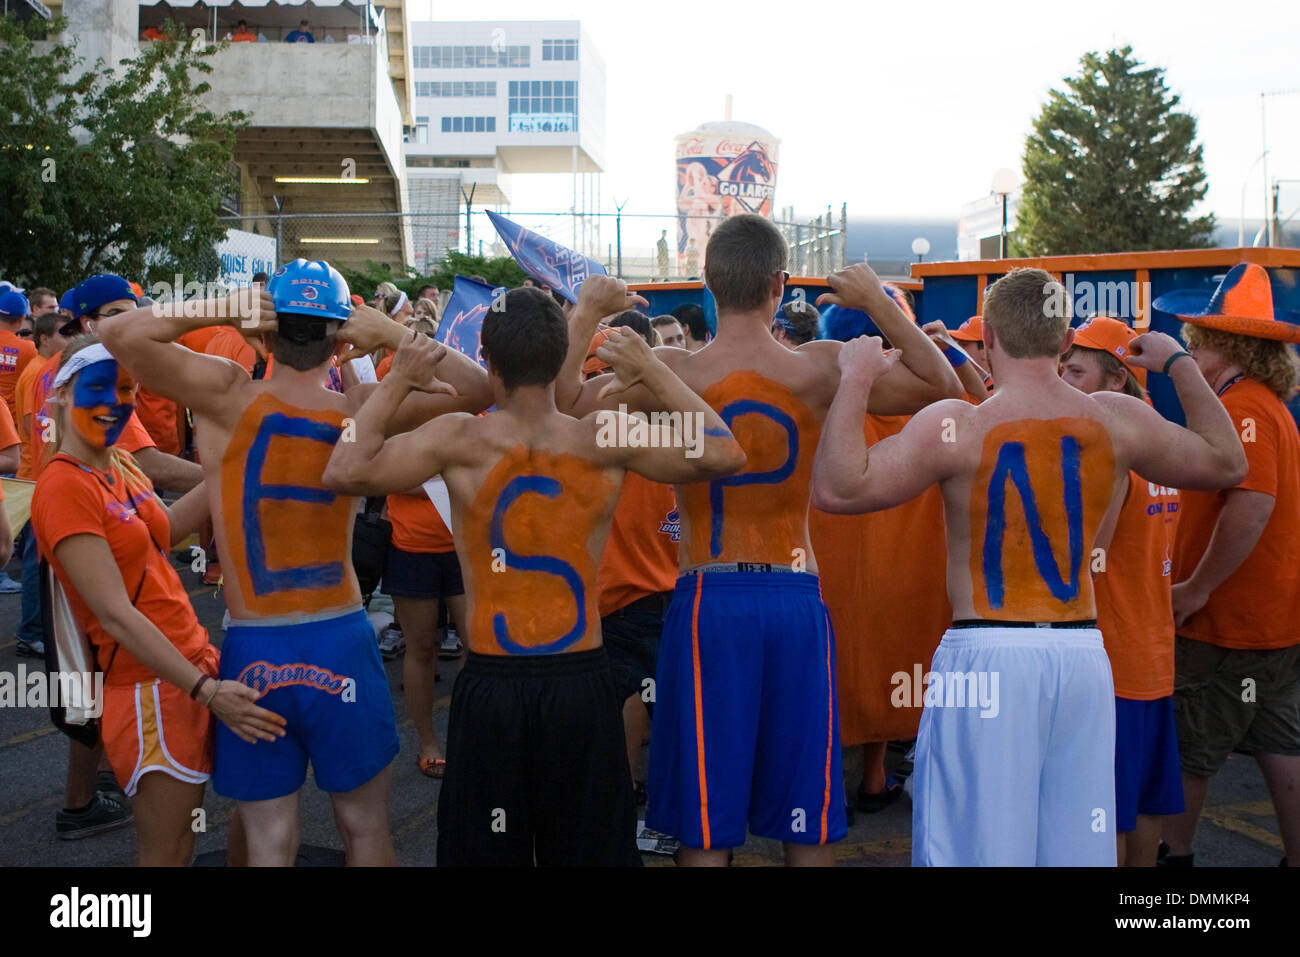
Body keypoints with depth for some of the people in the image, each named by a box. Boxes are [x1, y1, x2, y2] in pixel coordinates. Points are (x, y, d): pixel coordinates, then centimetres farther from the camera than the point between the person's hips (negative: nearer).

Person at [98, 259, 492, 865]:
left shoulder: (228, 396, -10)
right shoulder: (361, 410, -6)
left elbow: (118, 332, -16)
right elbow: (475, 389, 2)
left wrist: (223, 311, -10)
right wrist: (390, 334, -8)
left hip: (253, 651, 0)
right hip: (341, 644, 1)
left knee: (269, 844, 10)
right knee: (365, 830, 16)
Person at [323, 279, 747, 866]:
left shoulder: (458, 440, -10)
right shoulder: (608, 441, -8)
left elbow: (344, 472, -9)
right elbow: (724, 454, -2)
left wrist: (395, 383, -1)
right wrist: (652, 370, 1)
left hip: (490, 688, 0)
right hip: (582, 684, 1)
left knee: (486, 850, 15)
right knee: (588, 849, 15)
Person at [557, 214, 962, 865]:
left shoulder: (670, 374, -8)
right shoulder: (818, 370, -5)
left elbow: (563, 404, 0)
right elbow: (941, 386, 7)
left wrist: (587, 314, 7)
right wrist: (881, 303, 10)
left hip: (708, 597, -1)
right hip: (796, 598, 1)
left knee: (704, 825, 9)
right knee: (806, 823, 15)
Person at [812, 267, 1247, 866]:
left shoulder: (955, 428, -11)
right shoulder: (1119, 421, 2)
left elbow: (834, 489, -14)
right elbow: (1227, 462, 19)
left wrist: (856, 379, -5)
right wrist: (1178, 363, 28)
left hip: (985, 656, -4)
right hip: (1082, 655, 4)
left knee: (979, 846, 5)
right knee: (1076, 847, 15)